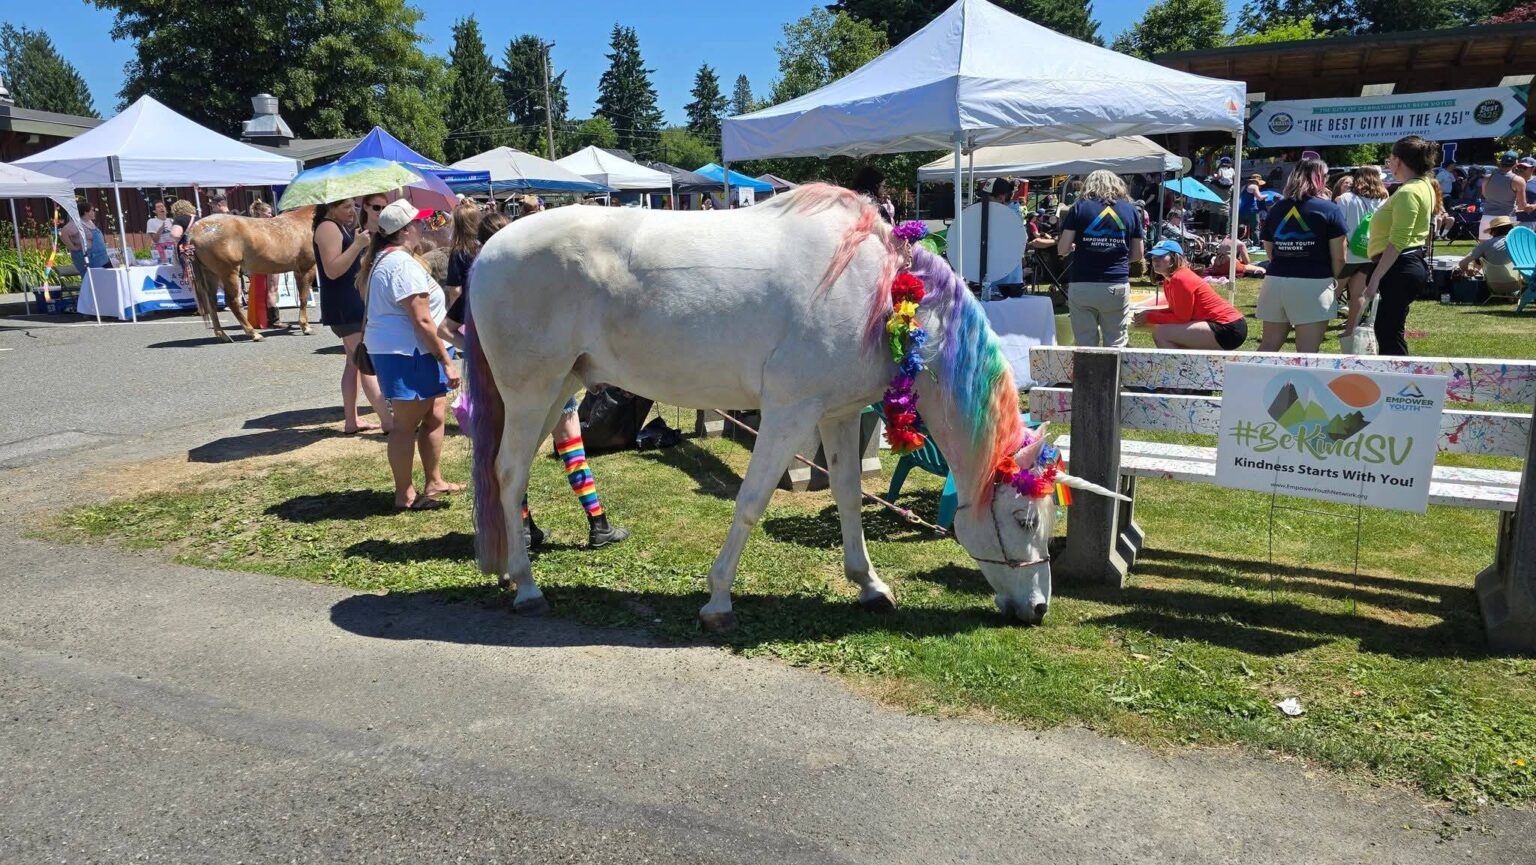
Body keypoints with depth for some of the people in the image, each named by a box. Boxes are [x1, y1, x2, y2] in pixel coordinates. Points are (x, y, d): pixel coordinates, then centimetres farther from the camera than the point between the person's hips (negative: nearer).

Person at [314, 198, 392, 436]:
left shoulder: (342, 228, 16)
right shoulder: (328, 228, -14)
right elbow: (332, 270, -23)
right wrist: (358, 244, -27)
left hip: (353, 304, 10)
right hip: (343, 307, -10)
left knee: (354, 362, 11)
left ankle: (351, 421, 15)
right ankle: (388, 421, -13)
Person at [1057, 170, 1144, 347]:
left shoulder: (1080, 208, 3)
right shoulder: (1130, 210, 9)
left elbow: (1062, 249, -1)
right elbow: (1137, 255, 12)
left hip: (1082, 287, -1)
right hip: (1117, 287, 1)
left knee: (1085, 346, 6)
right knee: (1116, 346, 7)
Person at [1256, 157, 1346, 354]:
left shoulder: (1276, 208, 12)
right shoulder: (1330, 209, 0)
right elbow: (1338, 258, -2)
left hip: (1275, 281, 4)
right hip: (1313, 283, -4)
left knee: (1268, 346, 13)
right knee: (1307, 352, -2)